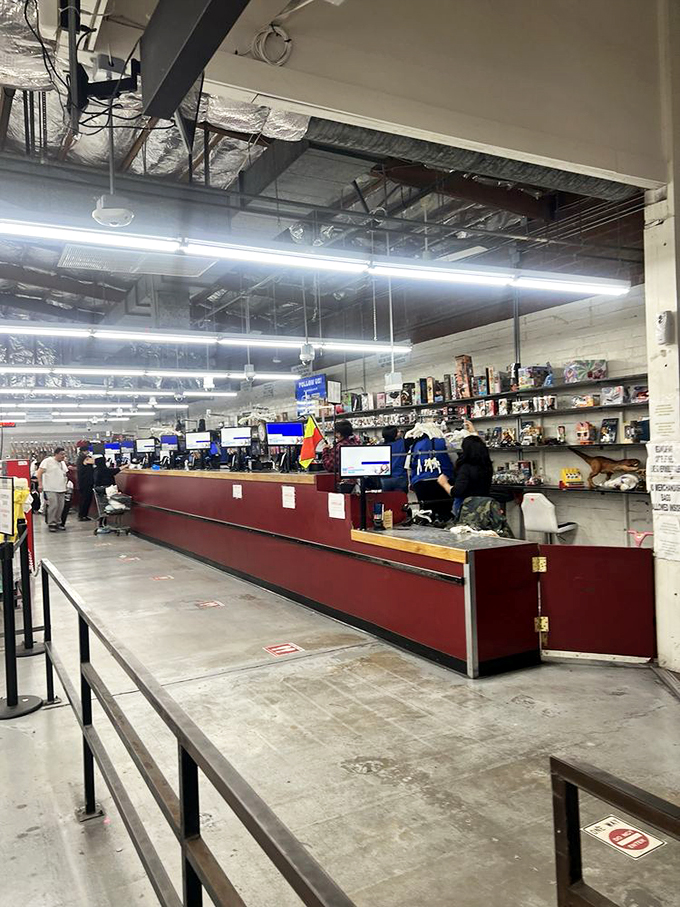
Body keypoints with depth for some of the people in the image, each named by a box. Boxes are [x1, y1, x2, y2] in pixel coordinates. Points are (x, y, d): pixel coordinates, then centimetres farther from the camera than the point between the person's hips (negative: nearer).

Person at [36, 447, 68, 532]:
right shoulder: (48, 461, -5)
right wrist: (40, 484, -16)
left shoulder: (63, 463, 18)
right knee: (53, 505, -13)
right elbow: (39, 473, -9)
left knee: (60, 507, 6)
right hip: (51, 489, -7)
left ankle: (58, 523, 17)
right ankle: (51, 524, -3)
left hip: (61, 489, 7)